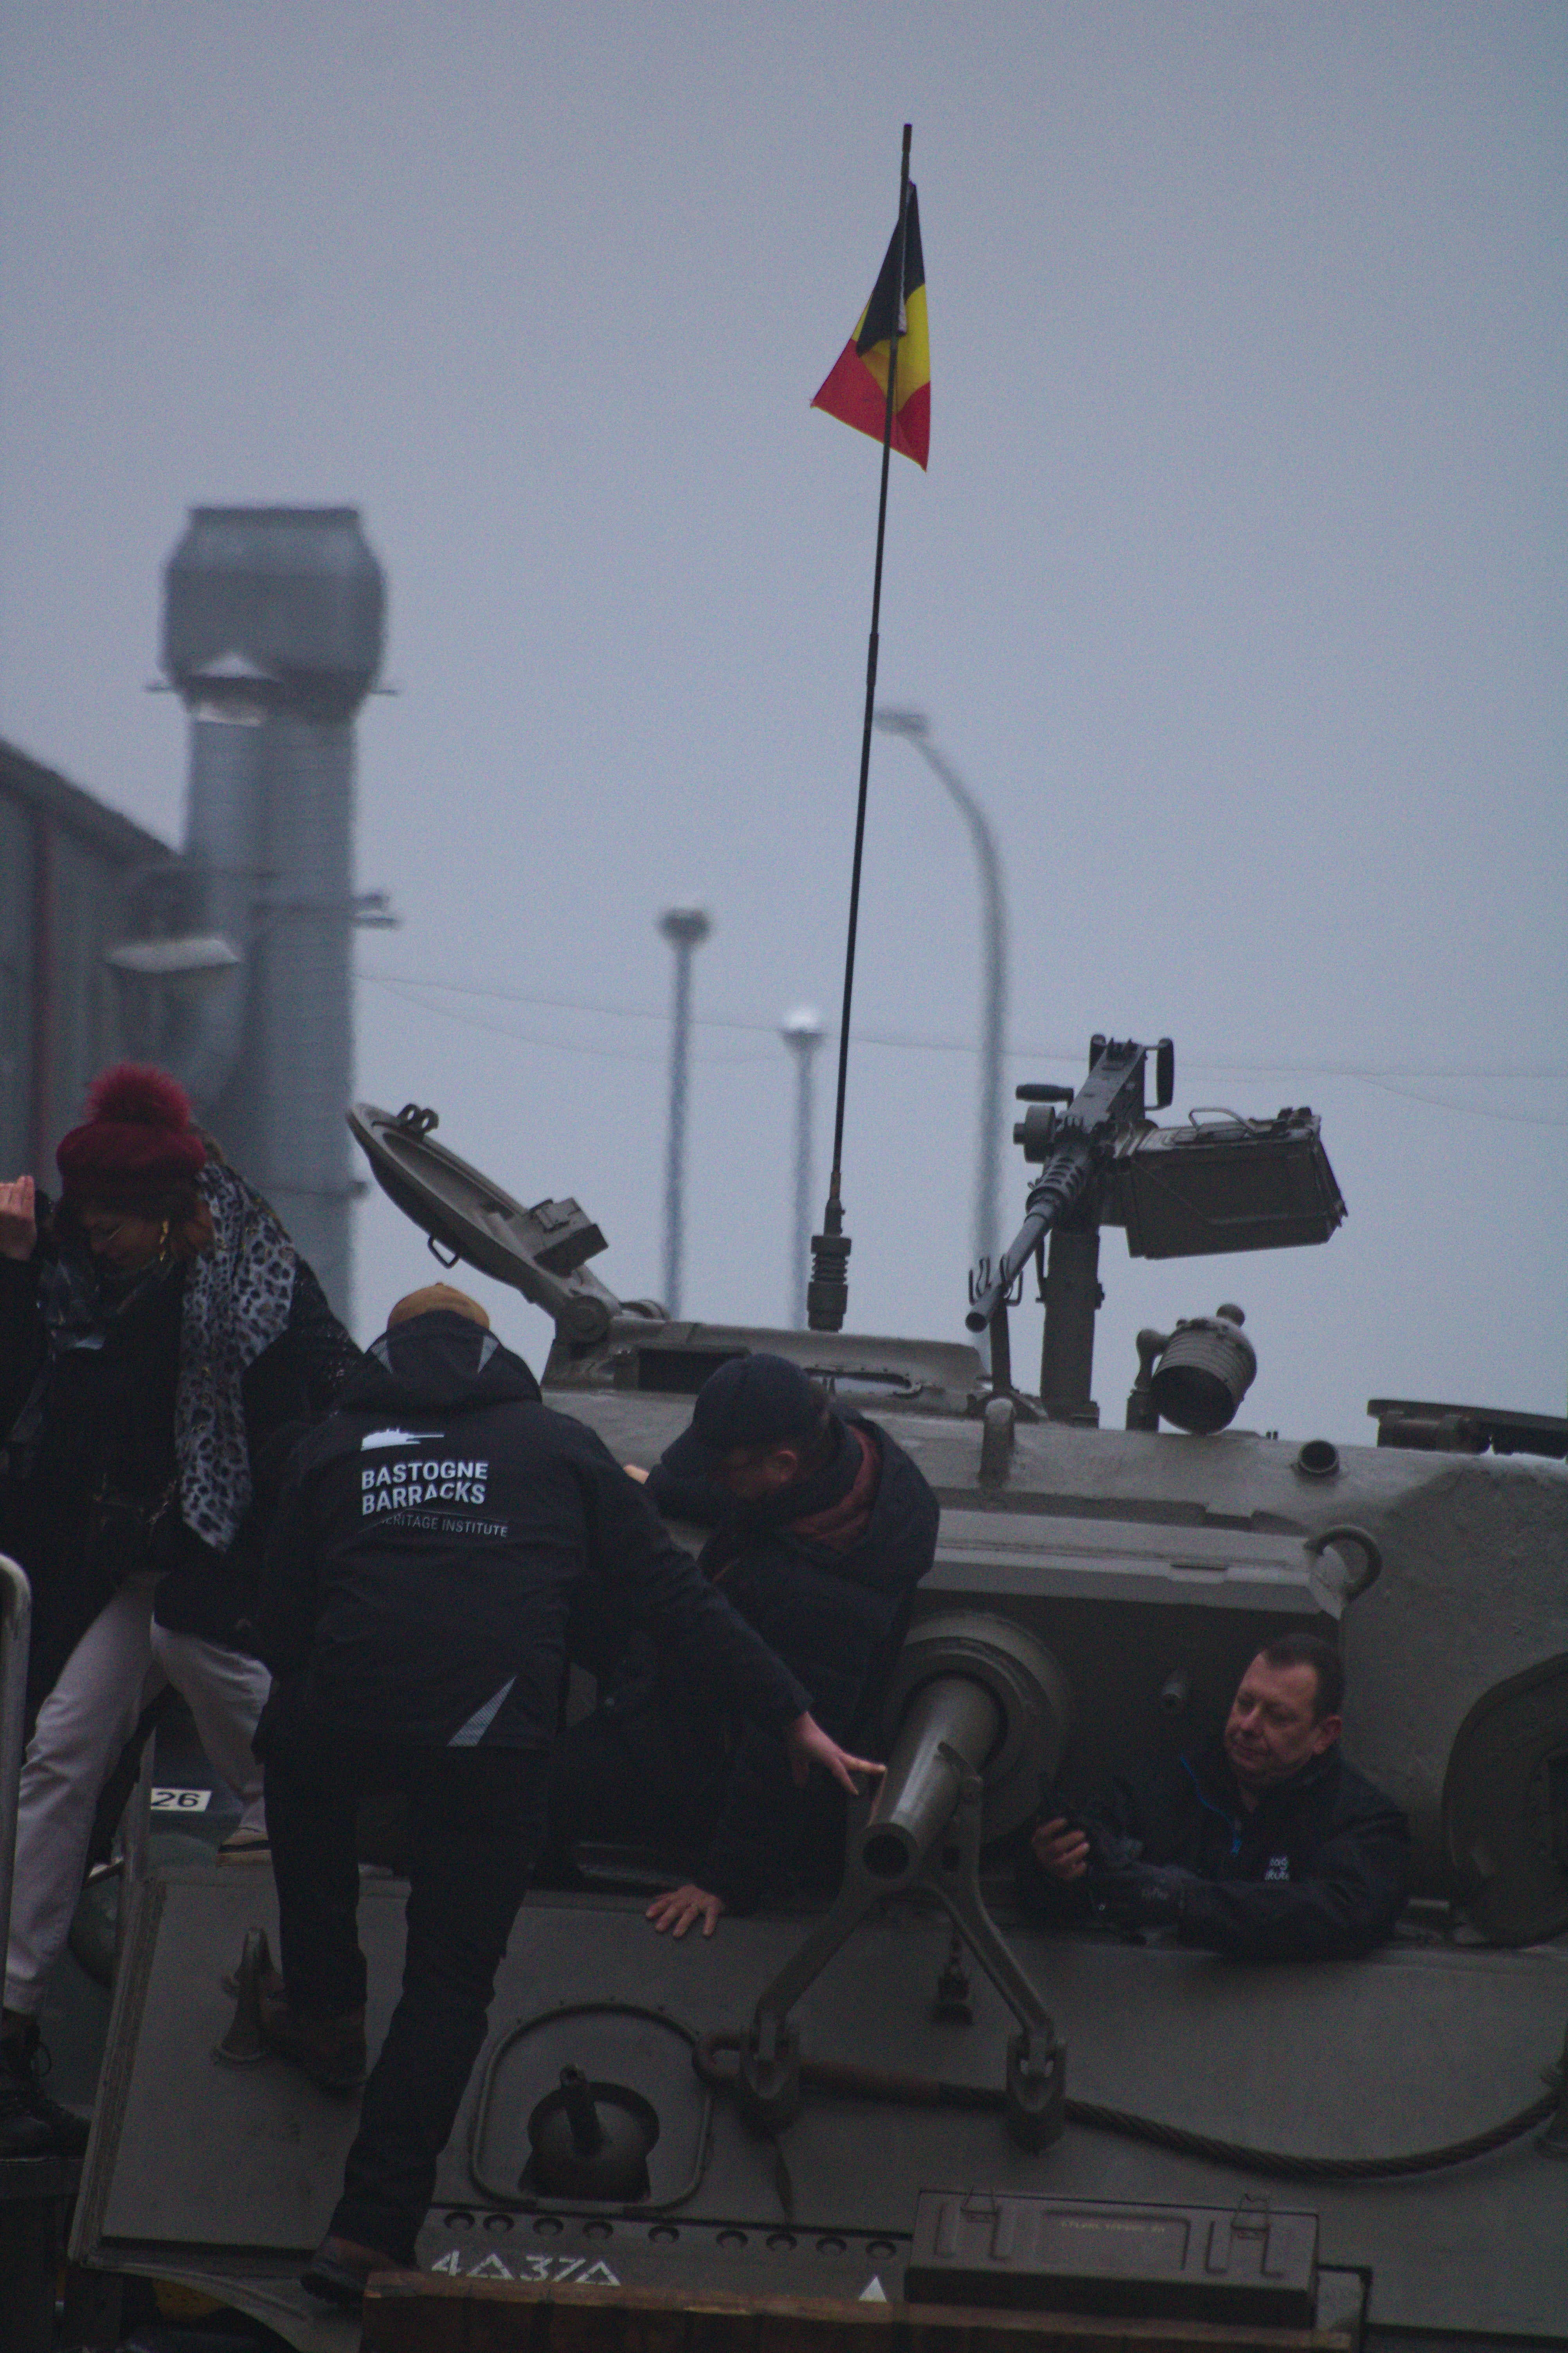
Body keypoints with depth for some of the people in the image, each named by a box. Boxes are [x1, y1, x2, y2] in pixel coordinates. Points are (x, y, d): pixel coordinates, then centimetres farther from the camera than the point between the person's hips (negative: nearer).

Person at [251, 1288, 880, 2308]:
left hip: (343, 1725, 1)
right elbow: (672, 1594, 14)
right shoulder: (559, 1446, 19)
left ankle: (324, 2012, 46)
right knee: (452, 1982, 11)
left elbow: (282, 1630, 21)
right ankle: (371, 2232, 3)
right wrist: (795, 1719, 16)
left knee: (296, 1754, 38)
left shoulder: (333, 1448, 20)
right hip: (495, 1752, -1)